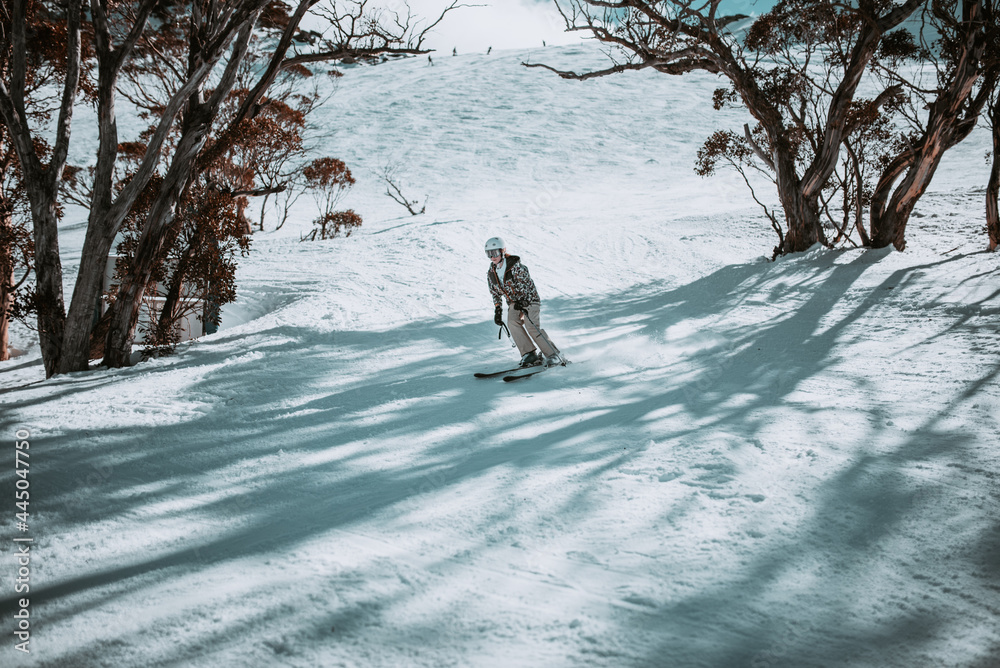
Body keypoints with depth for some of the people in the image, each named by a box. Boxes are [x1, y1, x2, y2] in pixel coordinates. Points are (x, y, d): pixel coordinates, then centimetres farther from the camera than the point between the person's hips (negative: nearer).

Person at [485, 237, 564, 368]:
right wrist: (498, 310, 7)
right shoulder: (491, 274, 3)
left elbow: (527, 284, -19)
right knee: (512, 322, -23)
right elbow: (495, 293, 16)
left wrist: (522, 302, -29)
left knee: (532, 327, -22)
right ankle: (529, 354, -22)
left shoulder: (515, 266, -17)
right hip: (514, 303, 6)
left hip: (529, 300, -5)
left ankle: (553, 355, -13)